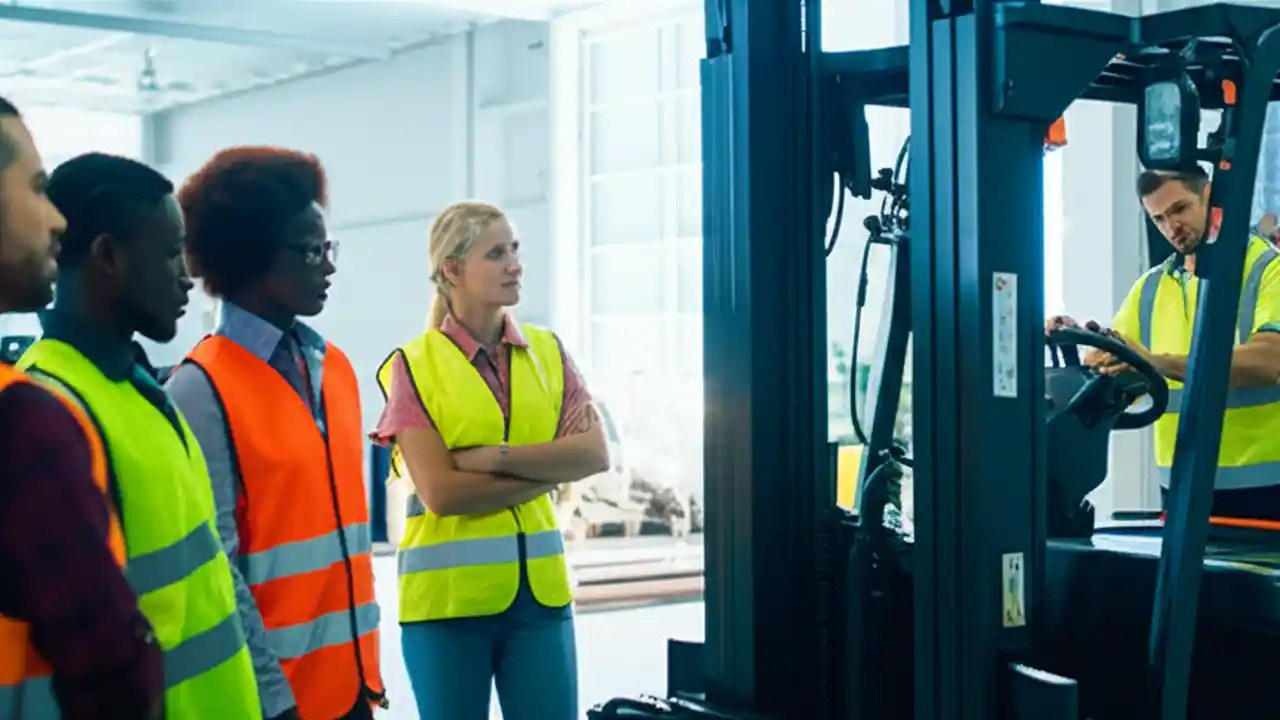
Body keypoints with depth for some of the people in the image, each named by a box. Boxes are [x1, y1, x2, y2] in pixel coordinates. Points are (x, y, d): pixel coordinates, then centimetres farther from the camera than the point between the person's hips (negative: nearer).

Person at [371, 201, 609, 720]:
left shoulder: (547, 352, 7)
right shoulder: (414, 365, -5)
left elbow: (594, 455, -5)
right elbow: (440, 492, -14)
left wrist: (496, 457, -14)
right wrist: (550, 467, -9)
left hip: (539, 588, 3)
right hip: (448, 594, -3)